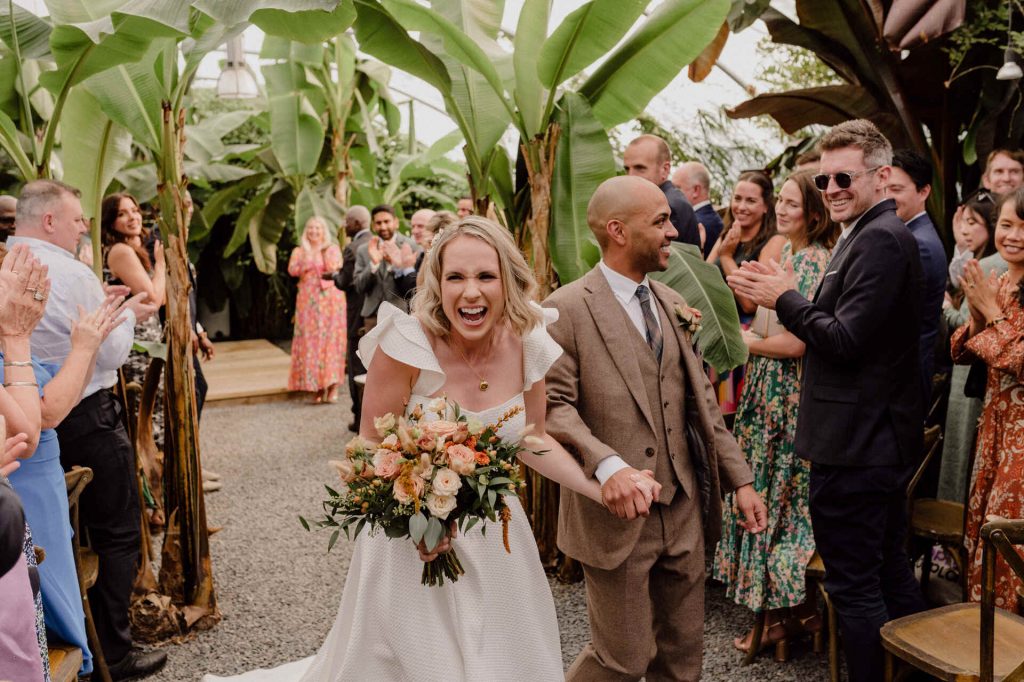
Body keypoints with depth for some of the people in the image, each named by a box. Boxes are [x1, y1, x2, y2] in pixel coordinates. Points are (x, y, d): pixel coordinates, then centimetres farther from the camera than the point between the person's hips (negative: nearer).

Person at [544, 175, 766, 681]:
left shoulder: (671, 303, 10)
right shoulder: (566, 308, -12)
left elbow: (701, 400, 11)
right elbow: (554, 407, -17)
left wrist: (739, 478, 7)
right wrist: (605, 464, -32)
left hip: (684, 508, 7)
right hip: (616, 511, -6)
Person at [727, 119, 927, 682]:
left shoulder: (878, 239, -18)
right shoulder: (877, 234, 15)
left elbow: (845, 341, -23)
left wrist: (785, 299, -11)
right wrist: (789, 294, 4)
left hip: (854, 445, -11)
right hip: (883, 438, 11)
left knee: (853, 585, 1)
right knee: (890, 572, 22)